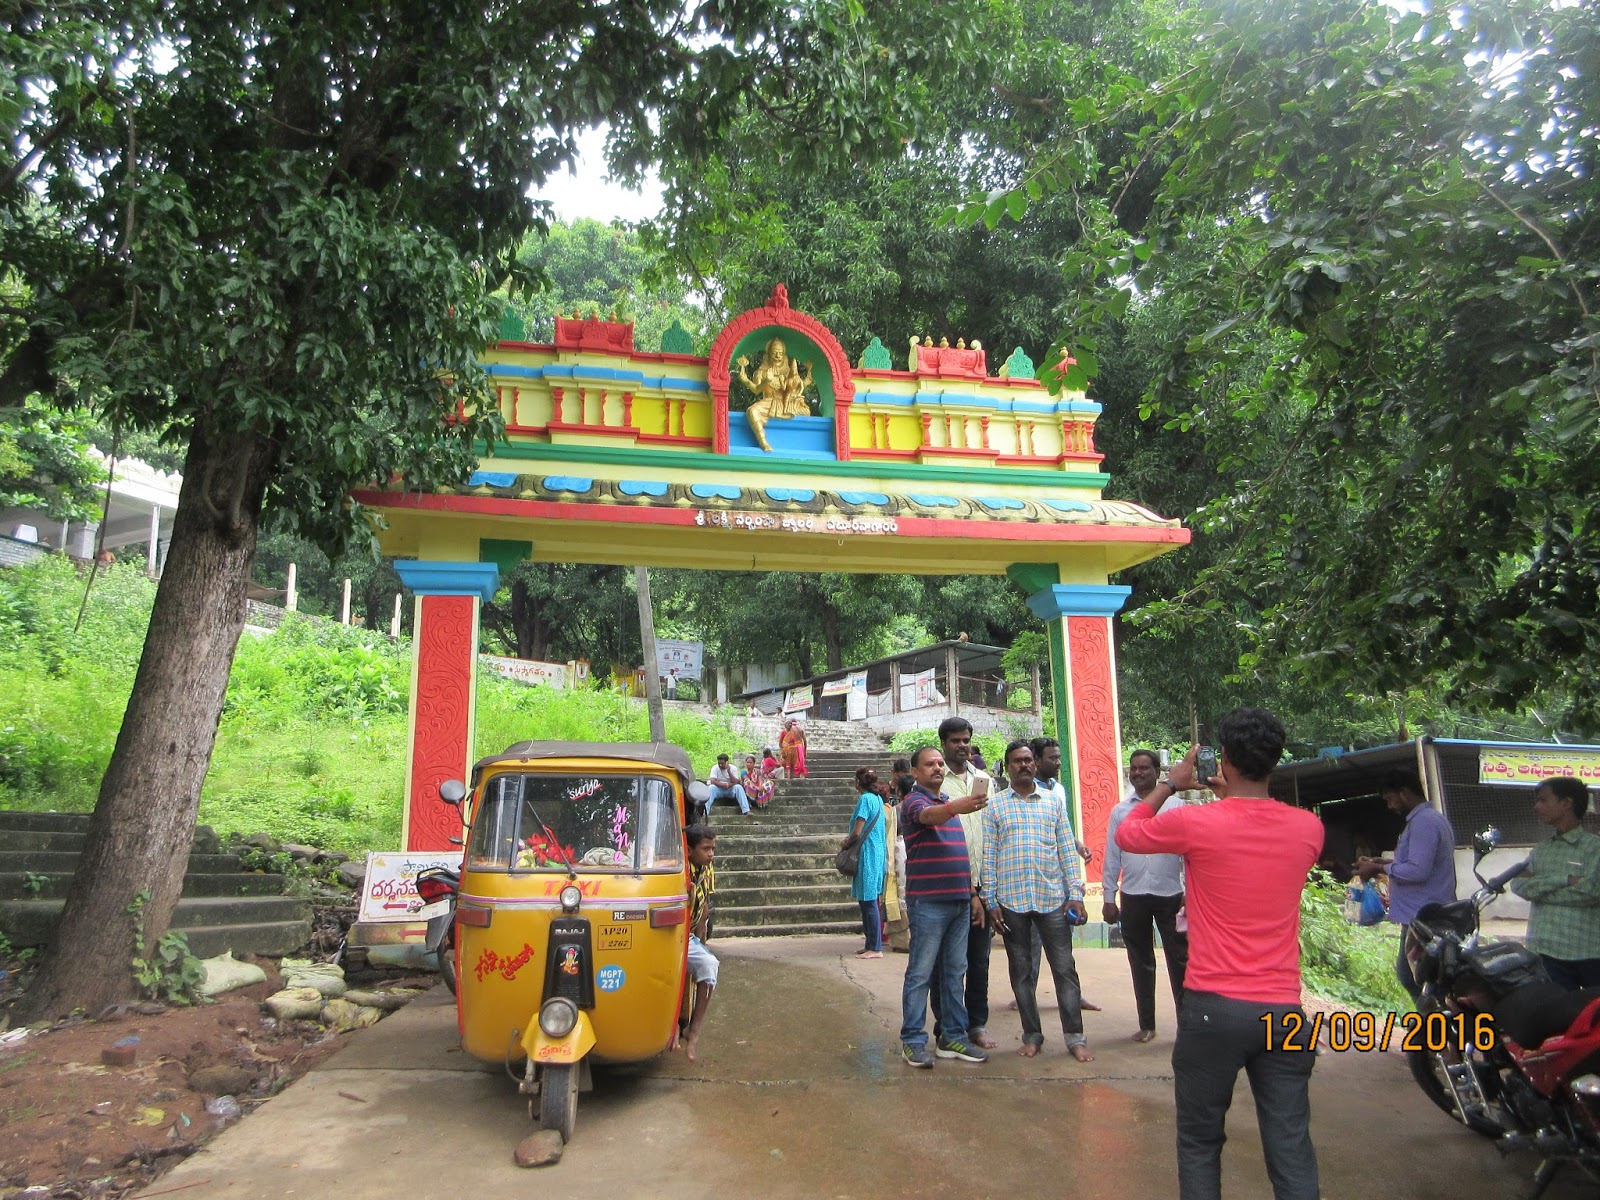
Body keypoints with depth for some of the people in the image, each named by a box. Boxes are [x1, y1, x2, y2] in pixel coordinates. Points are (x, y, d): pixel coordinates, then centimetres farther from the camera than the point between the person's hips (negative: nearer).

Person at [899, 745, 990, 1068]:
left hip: (959, 901, 8)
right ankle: (912, 1041, 6)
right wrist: (955, 807, -53)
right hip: (928, 902, -8)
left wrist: (973, 893, 16)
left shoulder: (949, 805, 18)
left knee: (954, 972, 12)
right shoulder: (914, 802, -7)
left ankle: (954, 1037, 20)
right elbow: (928, 816, -33)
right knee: (921, 973, -2)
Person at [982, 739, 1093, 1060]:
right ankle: (1032, 1036, 20)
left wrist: (1076, 893, 0)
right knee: (1021, 971, 8)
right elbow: (988, 855, 1)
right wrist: (990, 901, -4)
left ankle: (1075, 1037, 12)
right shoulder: (994, 804, 3)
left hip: (1053, 897, 1)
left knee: (1065, 969, 3)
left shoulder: (1053, 800, 8)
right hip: (1012, 900, -1)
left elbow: (1068, 849, 7)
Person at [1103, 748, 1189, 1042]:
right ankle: (1147, 1024, 20)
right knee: (1141, 962, 11)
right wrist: (1108, 897, 5)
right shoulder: (1120, 811, 7)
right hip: (1133, 896, 3)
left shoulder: (1176, 805, -1)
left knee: (1179, 960, 3)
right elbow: (1112, 856, 8)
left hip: (1170, 894, -3)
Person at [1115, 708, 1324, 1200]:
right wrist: (1233, 797, 22)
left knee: (1200, 1141, 13)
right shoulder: (1308, 828, -1)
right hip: (1284, 1010, 3)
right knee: (1291, 1148, 9)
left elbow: (1126, 834, 8)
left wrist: (1170, 784, 17)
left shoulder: (1194, 822, -11)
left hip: (1214, 1007, -3)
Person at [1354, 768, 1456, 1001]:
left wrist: (1379, 868, -13)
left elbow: (1418, 871, -24)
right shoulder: (1433, 818, 17)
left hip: (1422, 918, -11)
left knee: (1411, 976, -6)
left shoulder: (1423, 822, -17)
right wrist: (1387, 863, 14)